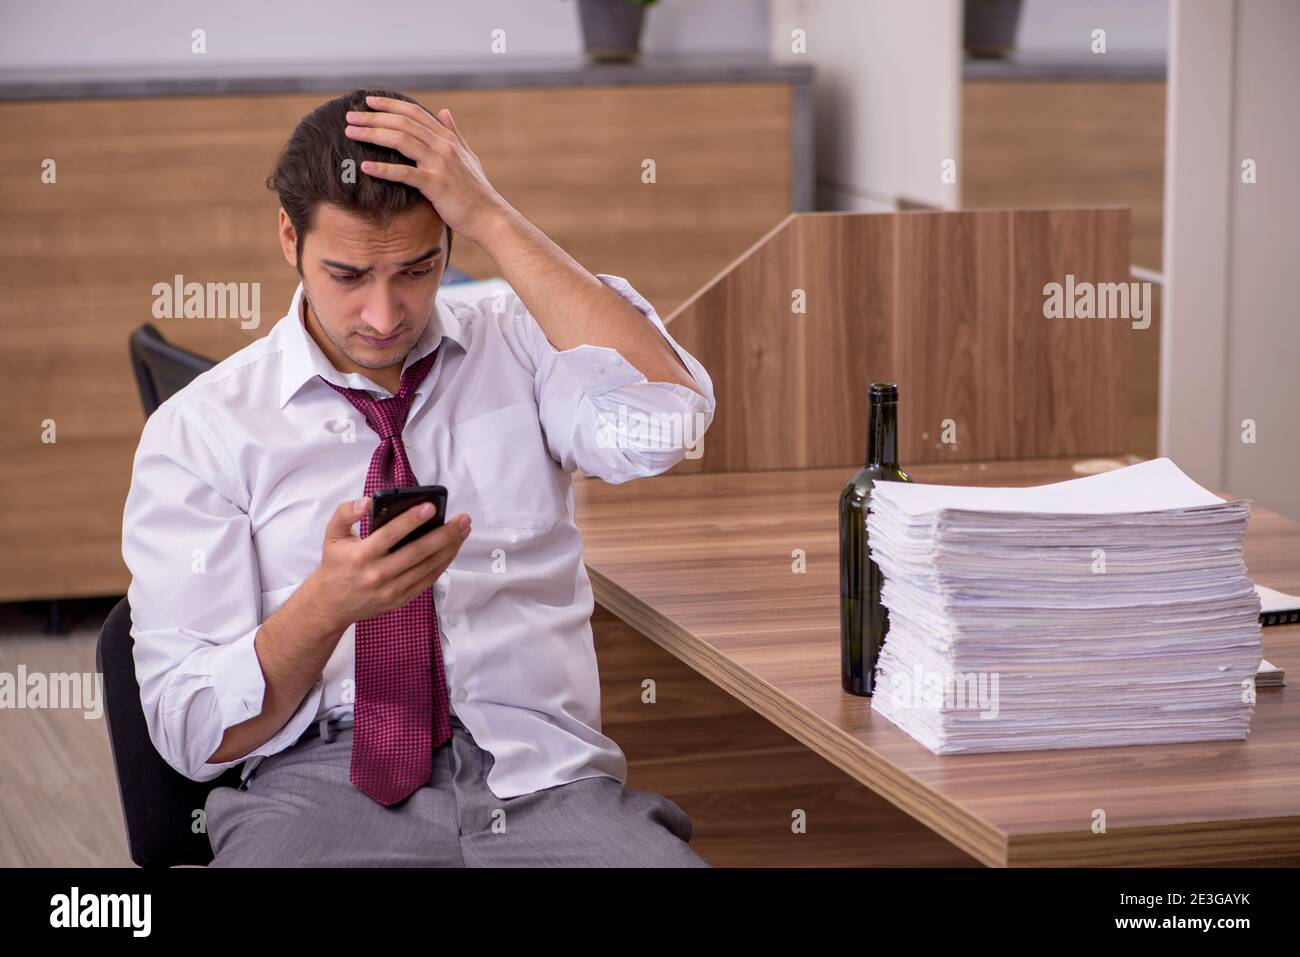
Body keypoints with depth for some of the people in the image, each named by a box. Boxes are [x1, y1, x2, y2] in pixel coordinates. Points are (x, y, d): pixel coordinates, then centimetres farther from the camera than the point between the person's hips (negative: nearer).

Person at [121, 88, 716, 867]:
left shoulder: (517, 346, 11)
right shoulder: (198, 430, 6)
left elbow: (666, 420, -12)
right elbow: (191, 732, 0)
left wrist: (495, 220, -10)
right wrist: (328, 604, -19)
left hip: (542, 780, 2)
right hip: (321, 792, -1)